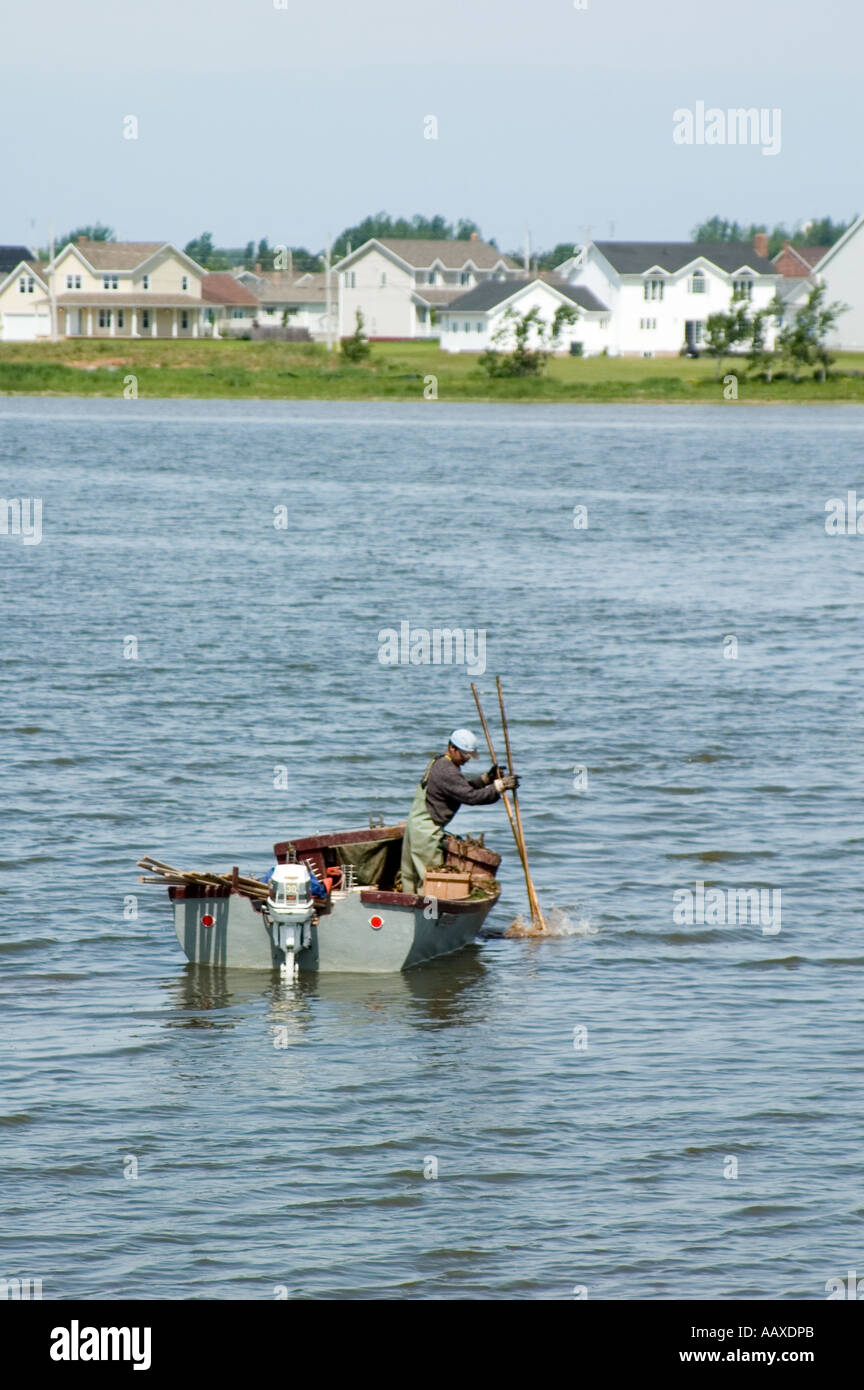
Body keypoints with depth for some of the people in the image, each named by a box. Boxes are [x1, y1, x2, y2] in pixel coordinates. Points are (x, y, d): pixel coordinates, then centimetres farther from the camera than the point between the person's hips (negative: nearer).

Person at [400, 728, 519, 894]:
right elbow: (470, 796, -25)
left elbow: (464, 786, 19)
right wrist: (499, 786, -23)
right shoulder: (447, 772, -20)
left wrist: (487, 778, 7)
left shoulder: (439, 763, 13)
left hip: (415, 823, 10)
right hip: (426, 830, -10)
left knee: (411, 874, 13)